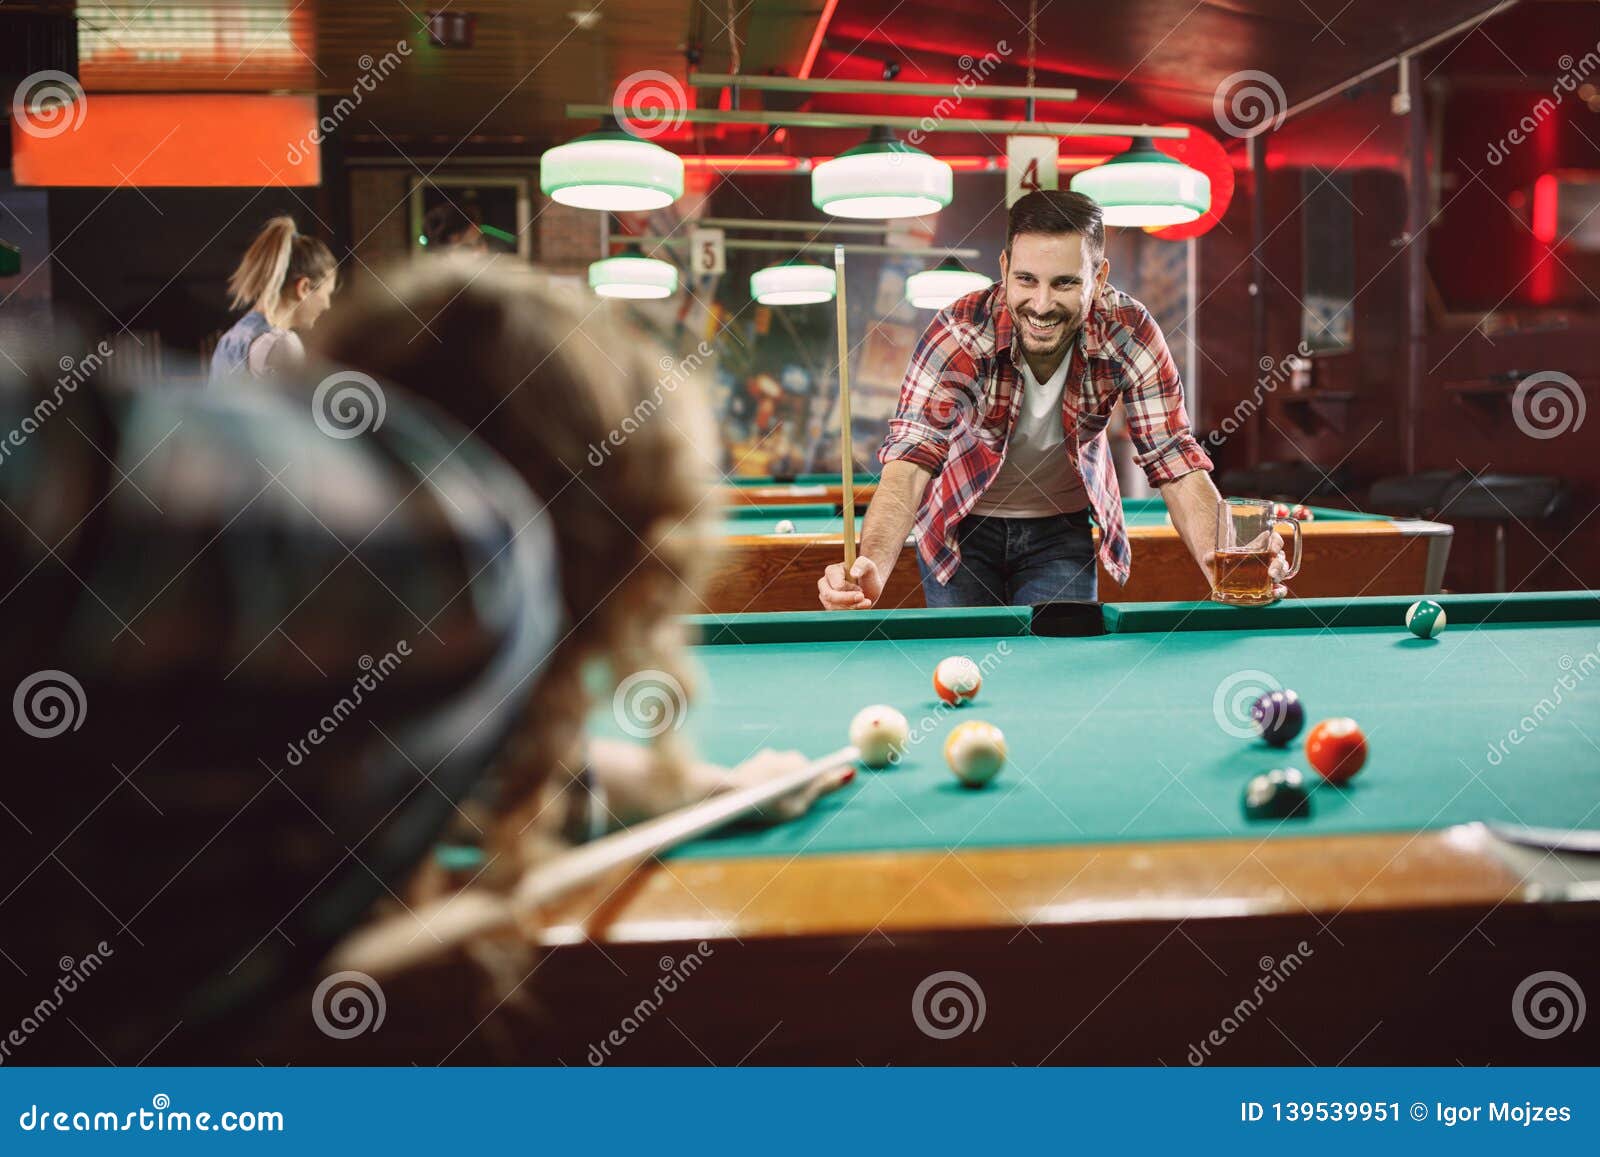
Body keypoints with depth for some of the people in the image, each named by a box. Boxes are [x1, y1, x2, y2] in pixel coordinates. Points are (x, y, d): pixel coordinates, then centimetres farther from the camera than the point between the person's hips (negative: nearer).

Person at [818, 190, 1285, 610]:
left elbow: (1176, 462, -22)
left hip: (1064, 525, 1)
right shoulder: (958, 333, -30)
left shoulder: (1131, 335, -24)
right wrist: (872, 565, -58)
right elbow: (910, 460, -39)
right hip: (962, 525, -1)